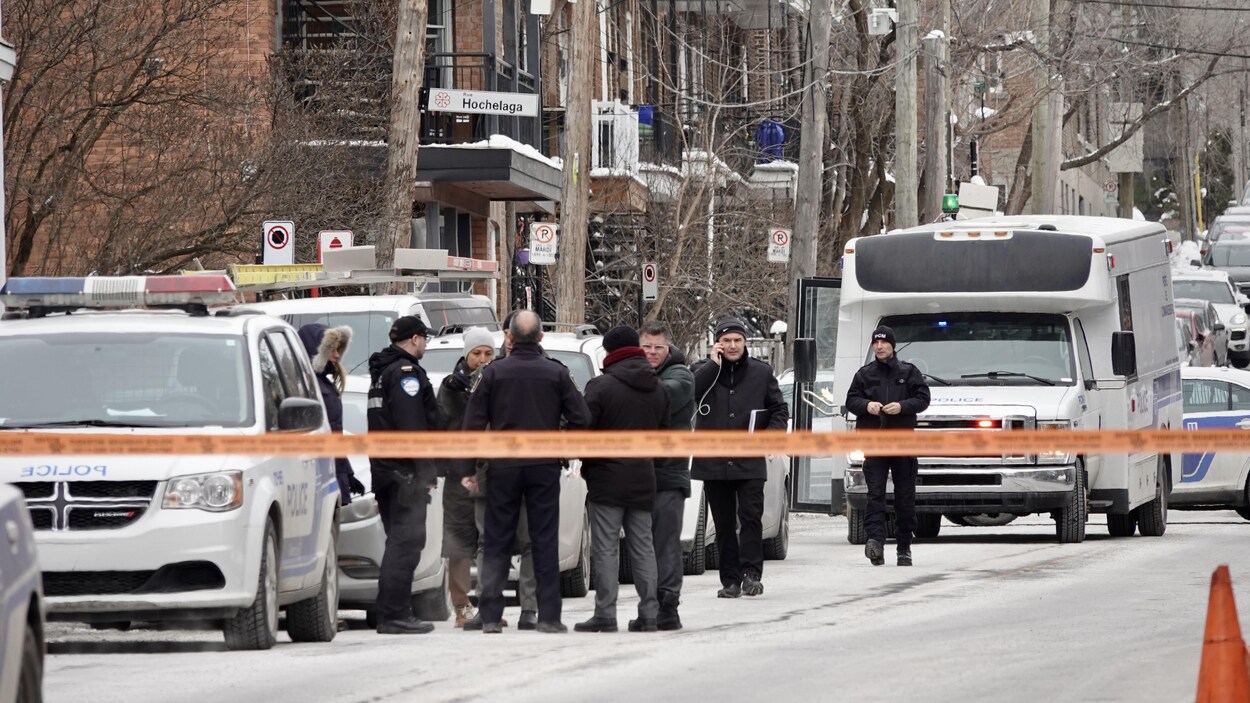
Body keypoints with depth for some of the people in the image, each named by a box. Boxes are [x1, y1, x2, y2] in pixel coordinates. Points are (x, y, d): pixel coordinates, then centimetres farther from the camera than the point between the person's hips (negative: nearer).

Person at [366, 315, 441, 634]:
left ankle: (392, 613, 17)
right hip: (405, 471, -10)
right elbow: (412, 426, -20)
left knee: (399, 542, 15)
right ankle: (394, 615, -15)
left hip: (384, 468, 10)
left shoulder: (382, 372, 21)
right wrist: (425, 469, -18)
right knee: (406, 542, -11)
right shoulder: (407, 372, -11)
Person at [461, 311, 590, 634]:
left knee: (497, 542, 6)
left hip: (503, 468, 0)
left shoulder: (494, 372, -2)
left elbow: (473, 423, -2)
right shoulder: (557, 373, -1)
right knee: (545, 541, 3)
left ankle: (490, 616, 3)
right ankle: (548, 616, 0)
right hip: (544, 467, 0)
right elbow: (580, 419, -4)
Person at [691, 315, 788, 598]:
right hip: (714, 465, 1)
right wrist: (714, 364, -13)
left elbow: (780, 410, 12)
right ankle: (730, 580, 10)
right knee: (724, 525, 6)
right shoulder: (703, 371, 6)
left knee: (751, 517, -12)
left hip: (750, 464, -1)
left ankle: (751, 574, -11)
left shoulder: (761, 372, 7)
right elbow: (688, 391, -16)